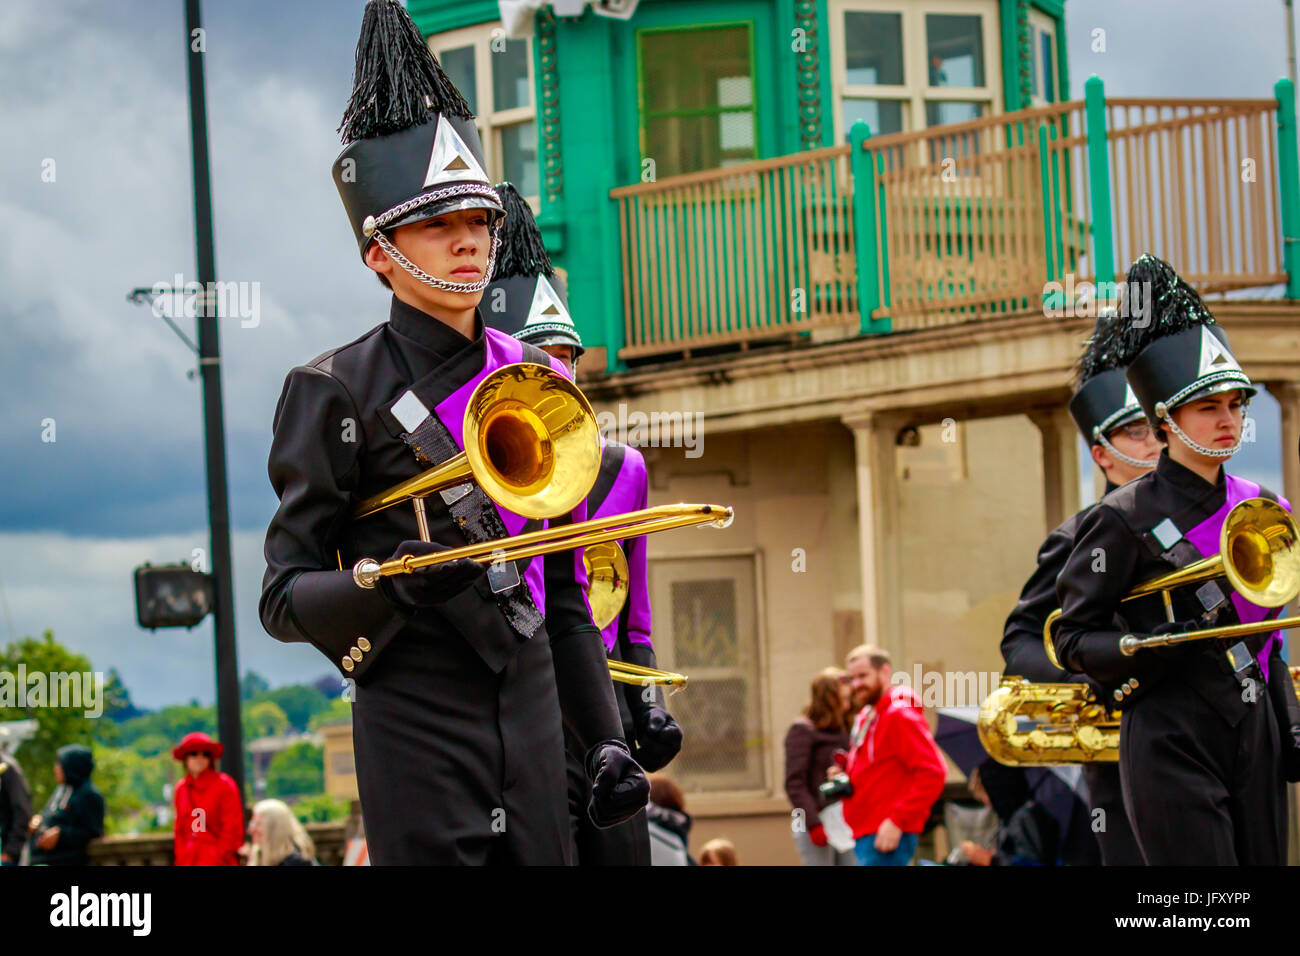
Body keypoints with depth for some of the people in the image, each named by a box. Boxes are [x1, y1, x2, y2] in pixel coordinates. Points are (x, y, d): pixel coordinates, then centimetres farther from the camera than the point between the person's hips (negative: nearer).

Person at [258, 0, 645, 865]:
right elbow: (284, 600, -5)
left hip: (531, 717, 5)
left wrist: (606, 742, 12)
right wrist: (393, 584, -23)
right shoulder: (340, 391, -4)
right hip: (416, 726, -5)